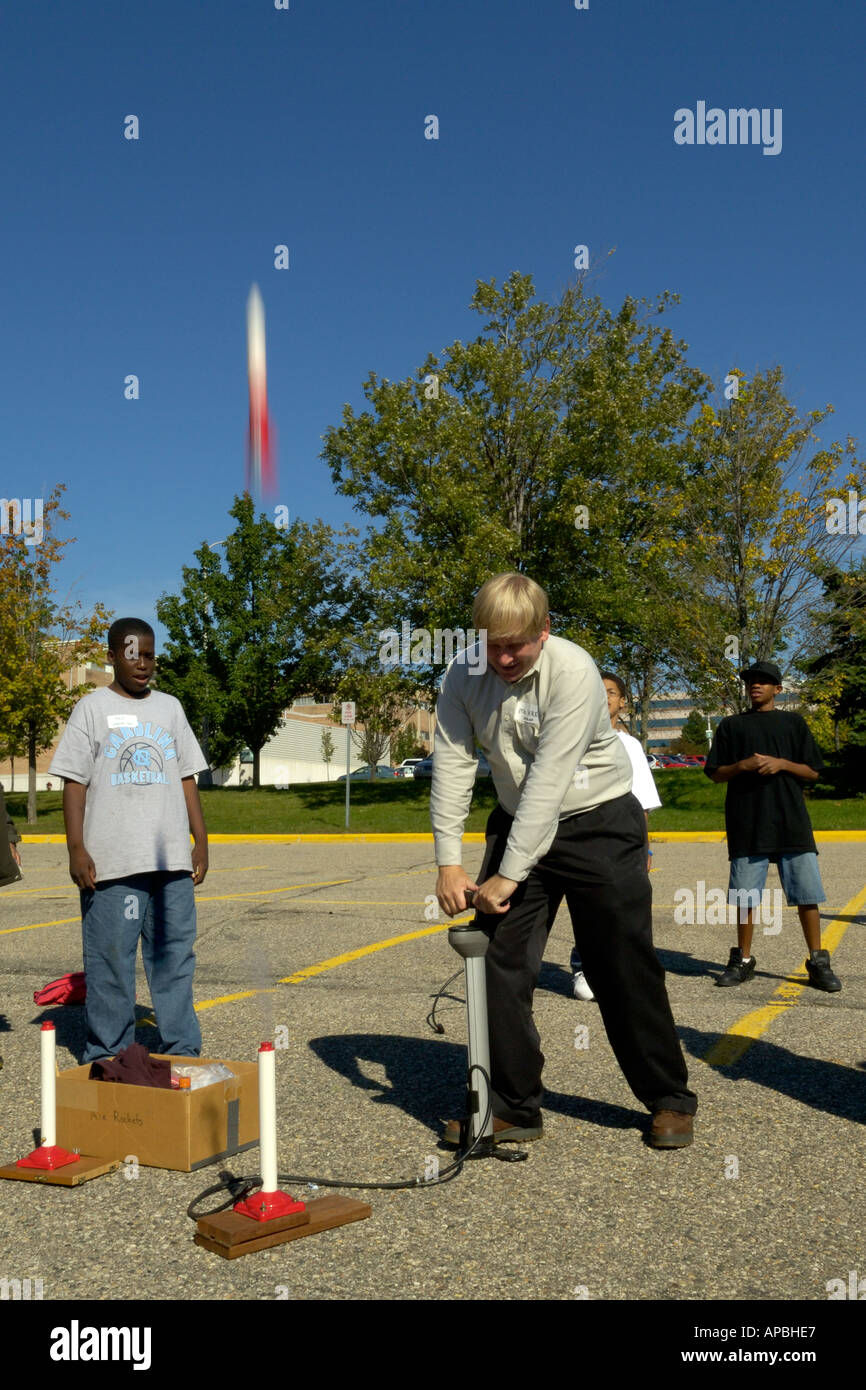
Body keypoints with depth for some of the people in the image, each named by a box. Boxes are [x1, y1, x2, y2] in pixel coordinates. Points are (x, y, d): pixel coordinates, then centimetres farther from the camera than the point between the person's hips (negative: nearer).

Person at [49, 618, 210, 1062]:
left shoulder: (169, 708, 15)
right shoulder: (92, 709, 4)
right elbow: (74, 782, 0)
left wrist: (201, 841, 9)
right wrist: (76, 849, -9)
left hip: (171, 858, 3)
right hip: (111, 860, -3)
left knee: (175, 954, 5)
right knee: (110, 959, 0)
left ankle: (182, 1050, 13)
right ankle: (108, 1057, 11)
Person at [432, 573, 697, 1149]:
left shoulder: (573, 671, -24)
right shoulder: (465, 676, -8)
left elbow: (549, 780, -27)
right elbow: (452, 766, -7)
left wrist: (509, 875, -27)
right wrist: (449, 862, -13)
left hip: (600, 823, -5)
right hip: (519, 822, 5)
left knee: (624, 968, 0)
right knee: (501, 961, -1)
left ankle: (670, 1100, 19)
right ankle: (512, 1107, 11)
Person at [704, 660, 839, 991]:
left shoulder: (793, 723, 11)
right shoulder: (732, 725, 12)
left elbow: (813, 772, 8)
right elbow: (715, 773, 10)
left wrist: (782, 764, -10)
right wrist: (743, 765, -9)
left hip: (791, 822, 0)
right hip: (747, 824, 1)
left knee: (807, 893, -3)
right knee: (744, 896, 4)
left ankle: (818, 963, 6)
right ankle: (742, 960, 16)